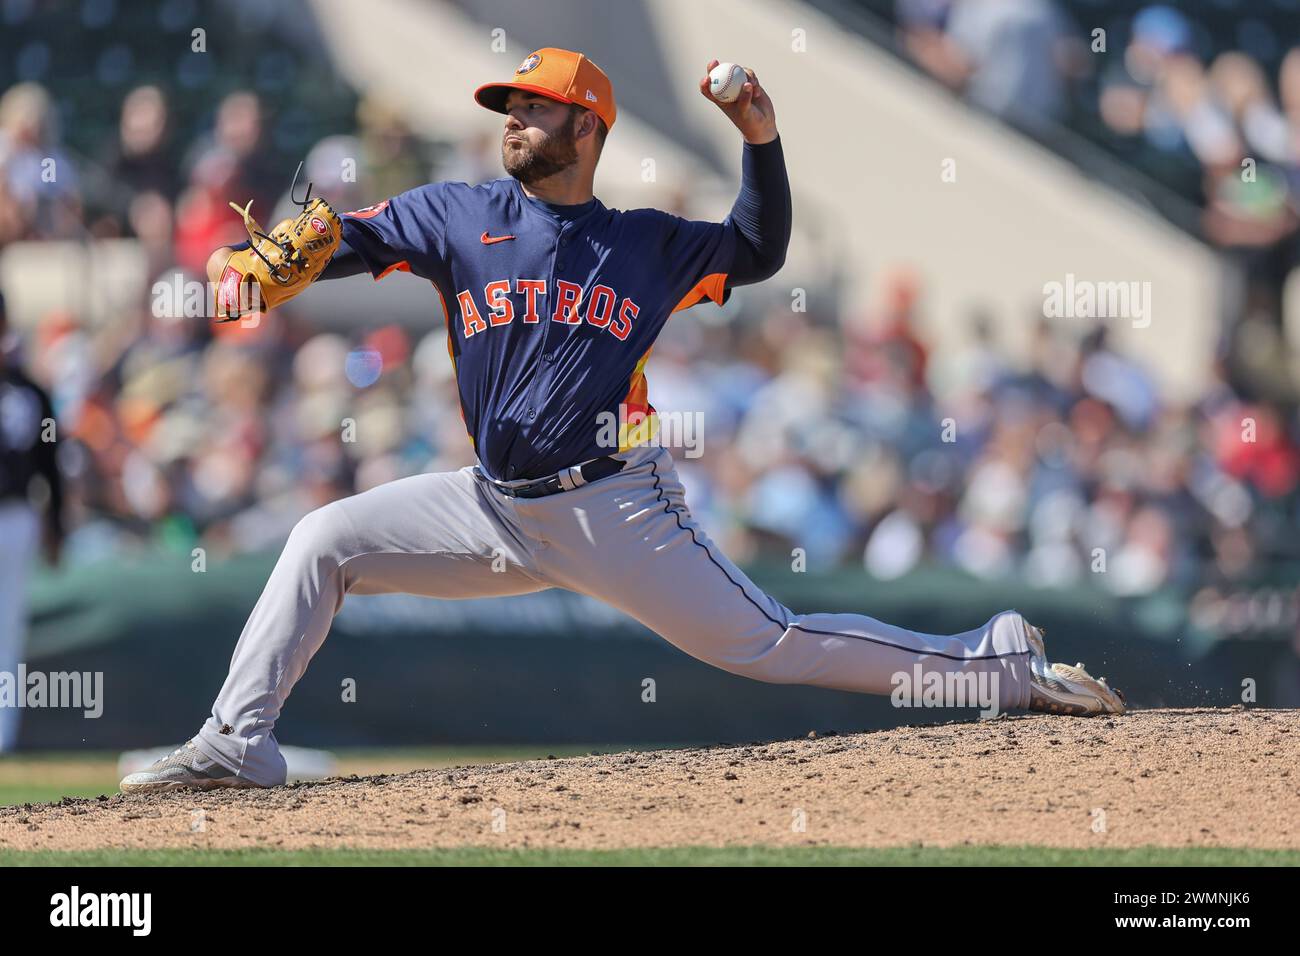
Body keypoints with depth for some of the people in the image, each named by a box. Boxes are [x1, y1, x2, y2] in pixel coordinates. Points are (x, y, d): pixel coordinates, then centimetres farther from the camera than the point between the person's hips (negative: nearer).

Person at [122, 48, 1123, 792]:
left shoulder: (646, 244, 5)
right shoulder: (458, 216, 5)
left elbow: (759, 252, 16)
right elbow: (346, 237, -2)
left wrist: (762, 141, 0)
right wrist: (249, 258, -22)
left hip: (617, 509, -2)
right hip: (495, 509, 3)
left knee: (768, 643, -6)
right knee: (324, 541, -8)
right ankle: (239, 742, -4)